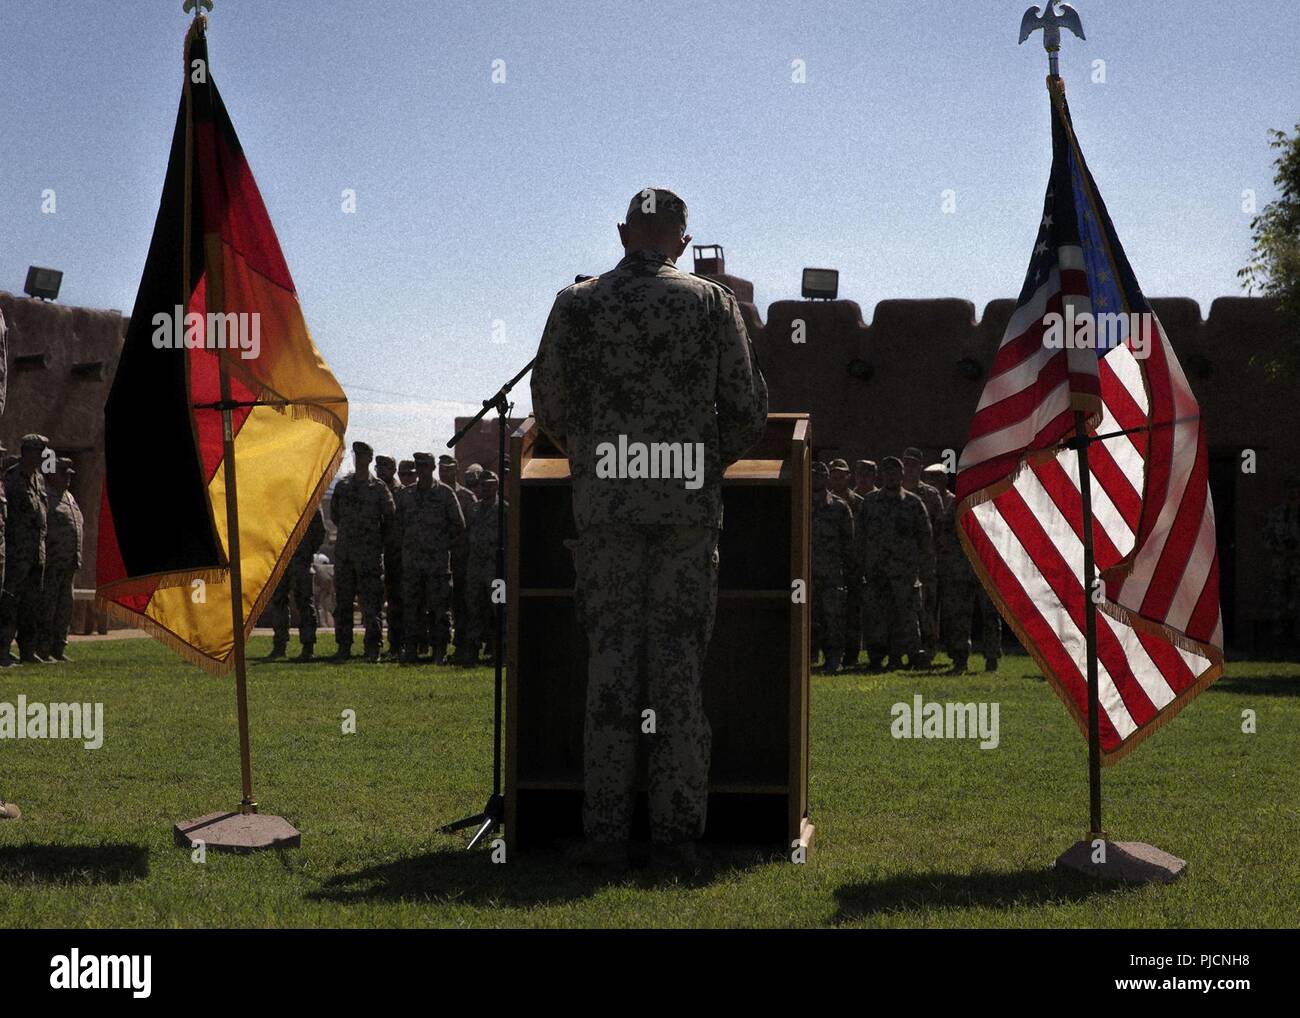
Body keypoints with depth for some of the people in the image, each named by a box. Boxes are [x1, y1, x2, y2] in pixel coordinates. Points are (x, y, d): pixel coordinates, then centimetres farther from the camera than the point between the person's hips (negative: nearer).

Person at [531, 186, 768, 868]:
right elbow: (747, 411, 2)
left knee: (609, 660, 4)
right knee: (680, 664, 4)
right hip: (689, 505, 0)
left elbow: (549, 409, 7)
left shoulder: (576, 304, 2)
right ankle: (677, 832, 6)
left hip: (604, 504, 0)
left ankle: (606, 834, 4)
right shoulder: (712, 301, 1)